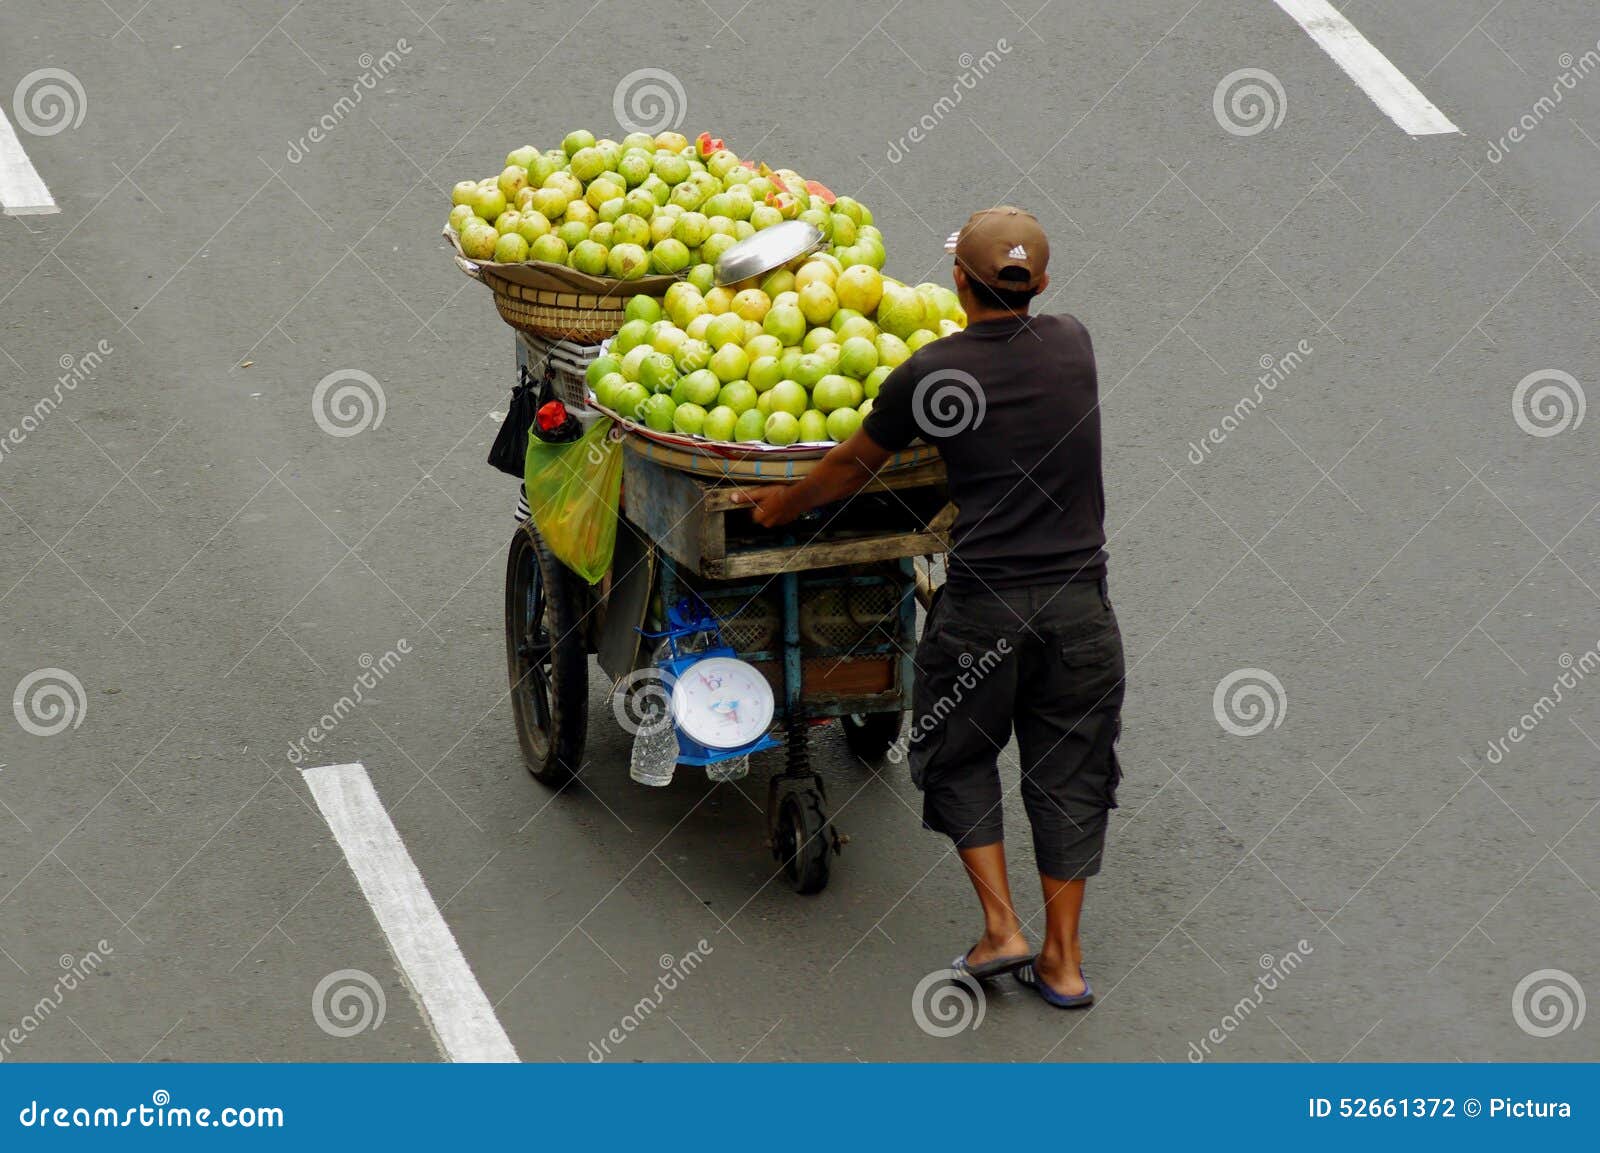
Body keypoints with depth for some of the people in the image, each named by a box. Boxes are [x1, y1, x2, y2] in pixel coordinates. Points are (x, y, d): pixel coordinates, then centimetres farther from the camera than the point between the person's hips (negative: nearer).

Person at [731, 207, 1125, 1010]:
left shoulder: (930, 375, -6)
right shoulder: (1074, 347, 4)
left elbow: (852, 466, 9)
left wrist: (783, 506, 28)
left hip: (983, 605, -3)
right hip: (1079, 603, 3)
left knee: (959, 759, 19)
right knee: (1067, 773, 13)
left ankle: (1002, 927, 10)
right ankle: (1063, 961, 16)